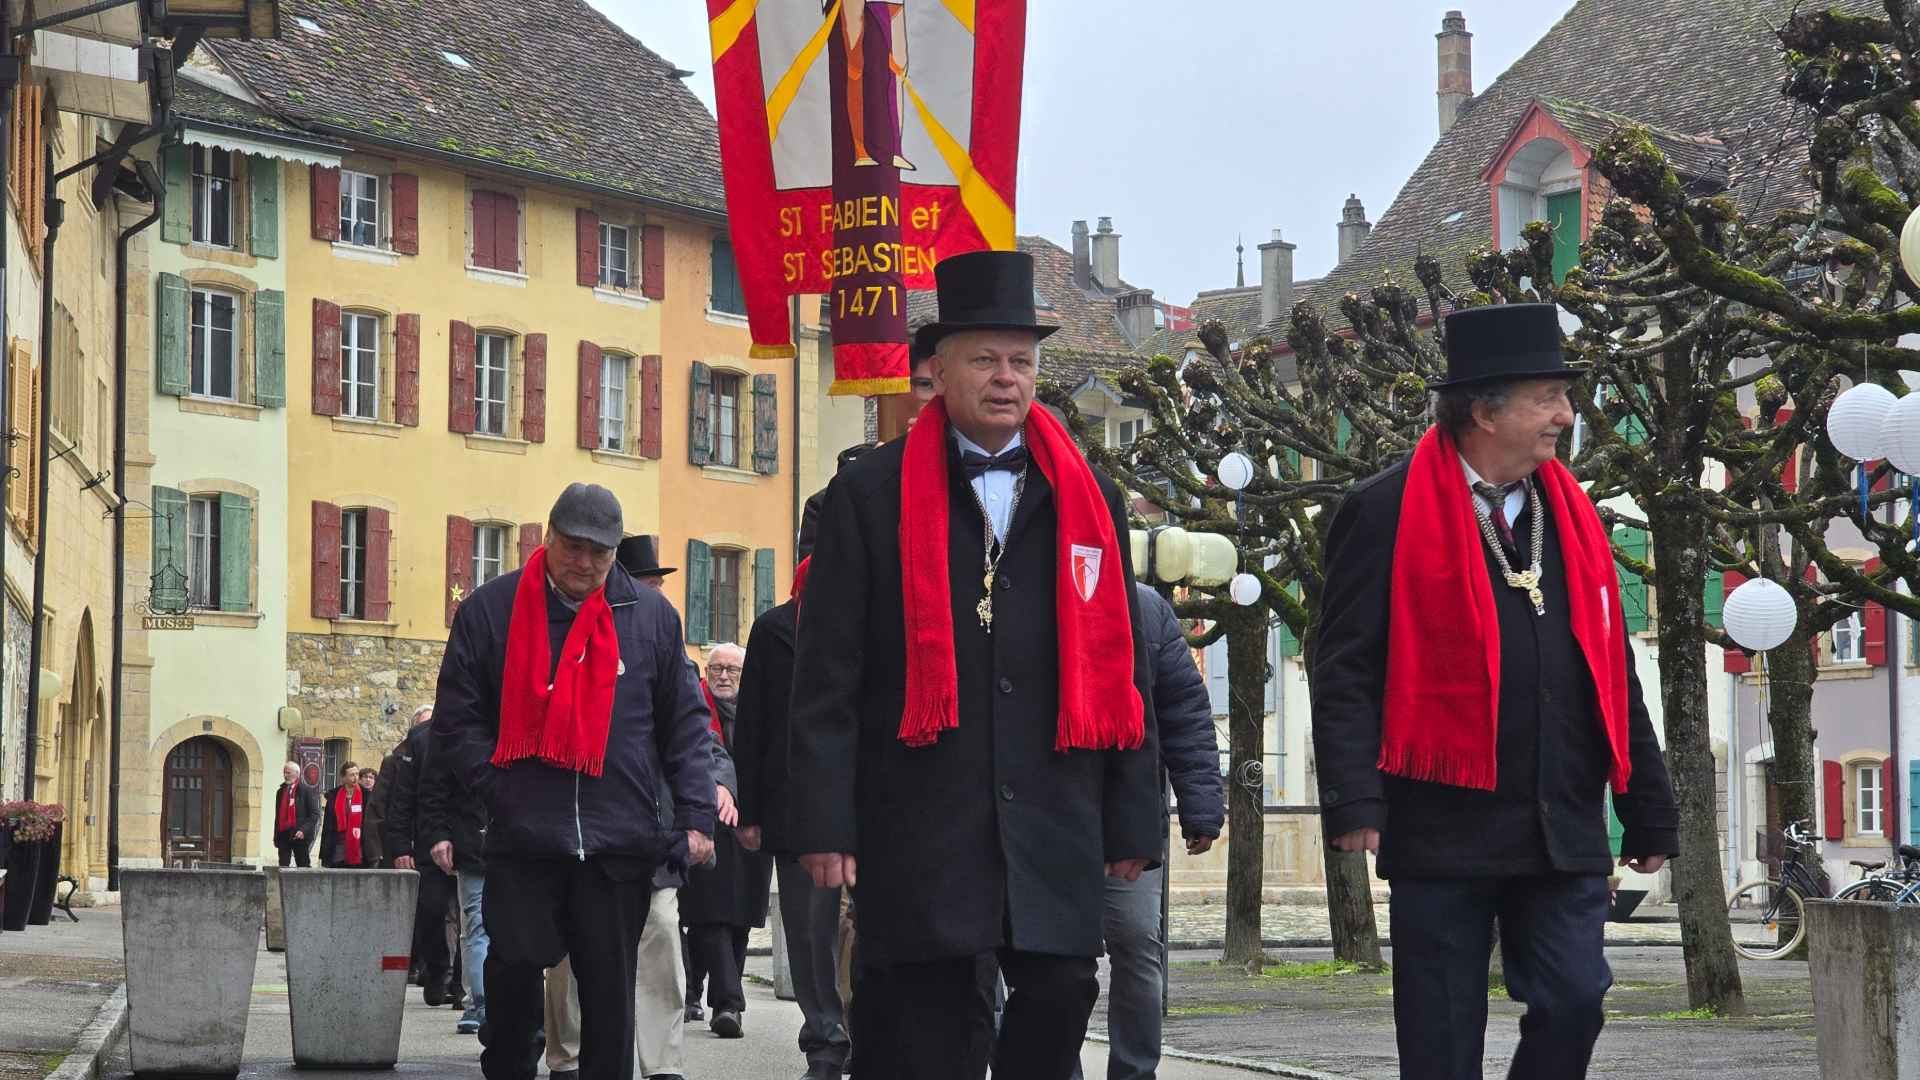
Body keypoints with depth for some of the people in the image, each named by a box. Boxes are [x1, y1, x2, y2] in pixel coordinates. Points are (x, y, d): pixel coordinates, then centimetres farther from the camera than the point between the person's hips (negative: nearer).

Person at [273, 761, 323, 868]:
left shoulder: (307, 790, -1)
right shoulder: (281, 791, 17)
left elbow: (315, 814, -6)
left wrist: (303, 830, -17)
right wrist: (276, 836, 12)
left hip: (299, 835, -5)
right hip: (283, 835, 5)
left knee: (303, 866, 0)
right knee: (283, 866, -1)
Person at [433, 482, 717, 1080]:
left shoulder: (651, 615, 9)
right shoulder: (492, 609, 5)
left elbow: (685, 722, 11)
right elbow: (456, 718, 7)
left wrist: (696, 816, 3)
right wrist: (497, 788, -5)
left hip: (621, 845, 1)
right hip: (522, 841, -1)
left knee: (610, 986, 4)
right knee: (514, 970, -3)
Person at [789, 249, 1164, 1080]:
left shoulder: (1089, 503, 13)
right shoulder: (869, 498, 4)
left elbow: (1120, 667, 12)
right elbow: (827, 677, 0)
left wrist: (1133, 820, 8)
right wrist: (824, 824, -7)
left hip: (1054, 825, 3)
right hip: (918, 827, -2)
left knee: (1059, 998, -3)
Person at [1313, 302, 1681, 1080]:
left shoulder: (1572, 516, 13)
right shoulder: (1387, 514, -4)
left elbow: (1612, 674, 15)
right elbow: (1346, 671, -8)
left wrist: (1650, 811, 14)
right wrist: (1354, 802, -19)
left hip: (1564, 833, 4)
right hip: (1444, 832, -4)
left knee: (1573, 1003, -4)